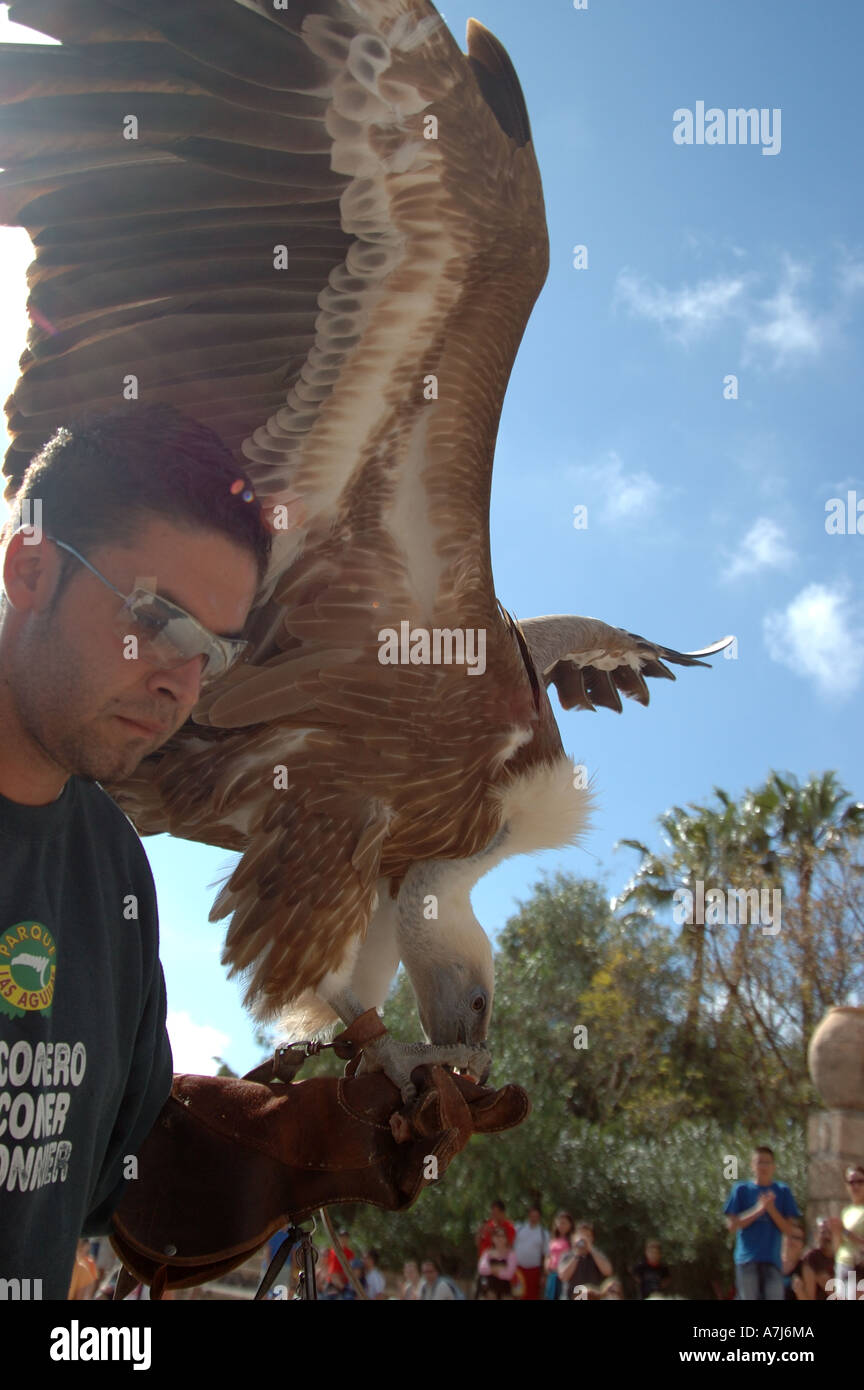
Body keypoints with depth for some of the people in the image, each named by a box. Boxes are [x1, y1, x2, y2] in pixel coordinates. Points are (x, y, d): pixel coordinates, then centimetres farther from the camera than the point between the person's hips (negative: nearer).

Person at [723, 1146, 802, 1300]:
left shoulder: (782, 1192, 8)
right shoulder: (741, 1190, 6)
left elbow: (789, 1229, 4)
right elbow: (732, 1224, -2)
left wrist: (771, 1209, -11)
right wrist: (758, 1210, -11)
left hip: (772, 1260, 1)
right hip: (747, 1260, -1)